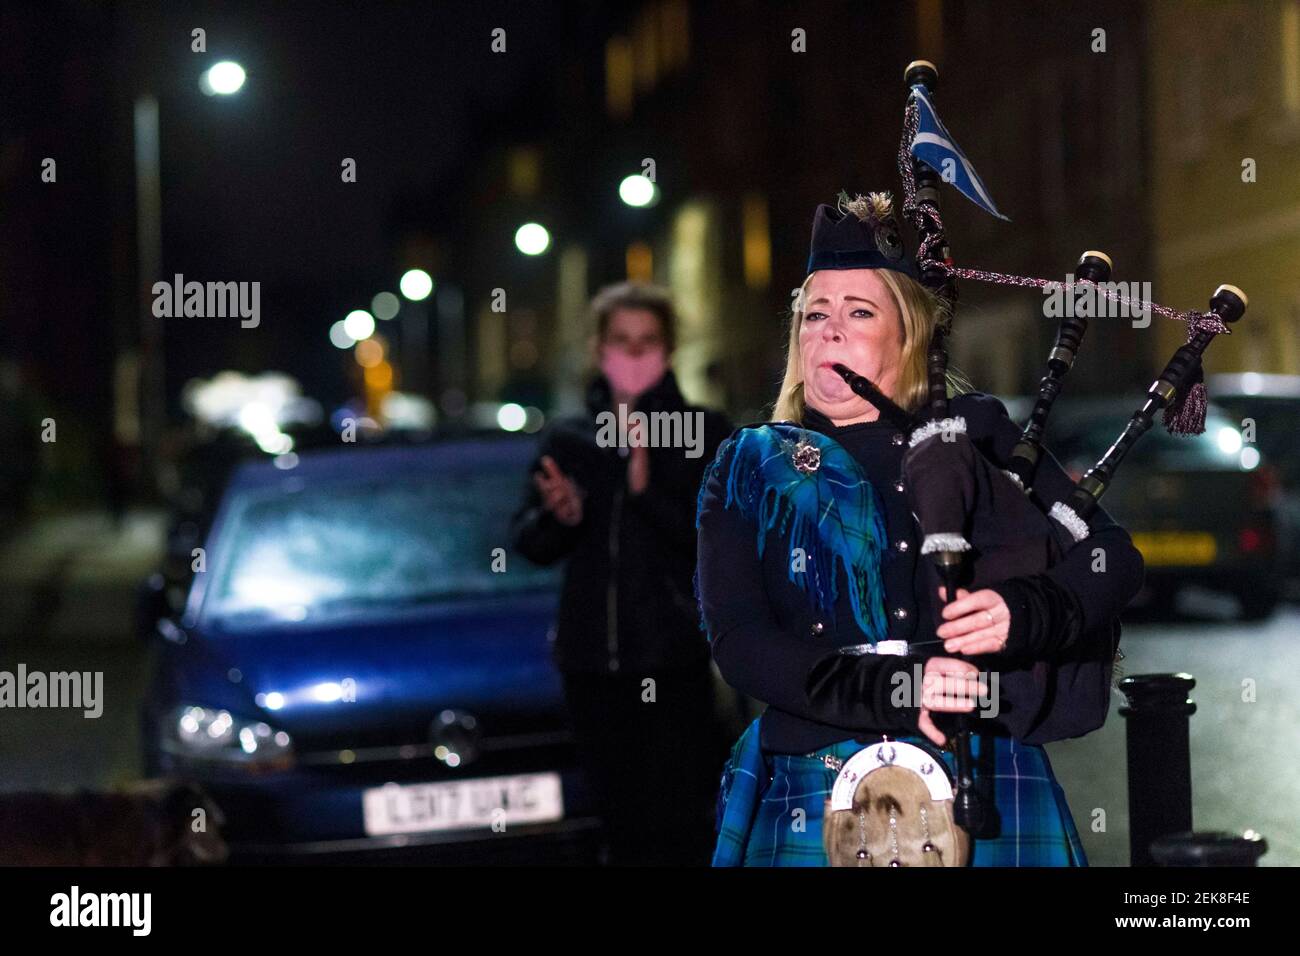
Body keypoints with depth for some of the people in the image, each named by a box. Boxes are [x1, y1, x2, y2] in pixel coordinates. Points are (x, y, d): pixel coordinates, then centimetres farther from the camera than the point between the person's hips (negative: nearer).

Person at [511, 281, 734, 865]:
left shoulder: (703, 434, 3)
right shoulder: (567, 439, 13)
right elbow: (530, 546, 12)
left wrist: (648, 489, -20)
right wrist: (557, 517, -10)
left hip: (674, 662, -3)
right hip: (591, 660, 3)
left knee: (679, 829, -9)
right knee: (624, 827, 6)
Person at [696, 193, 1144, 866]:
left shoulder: (975, 433, 11)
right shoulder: (748, 469, 10)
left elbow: (1113, 559, 5)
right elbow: (739, 640, -3)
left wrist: (1023, 614, -17)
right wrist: (887, 689, -19)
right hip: (815, 804, 0)